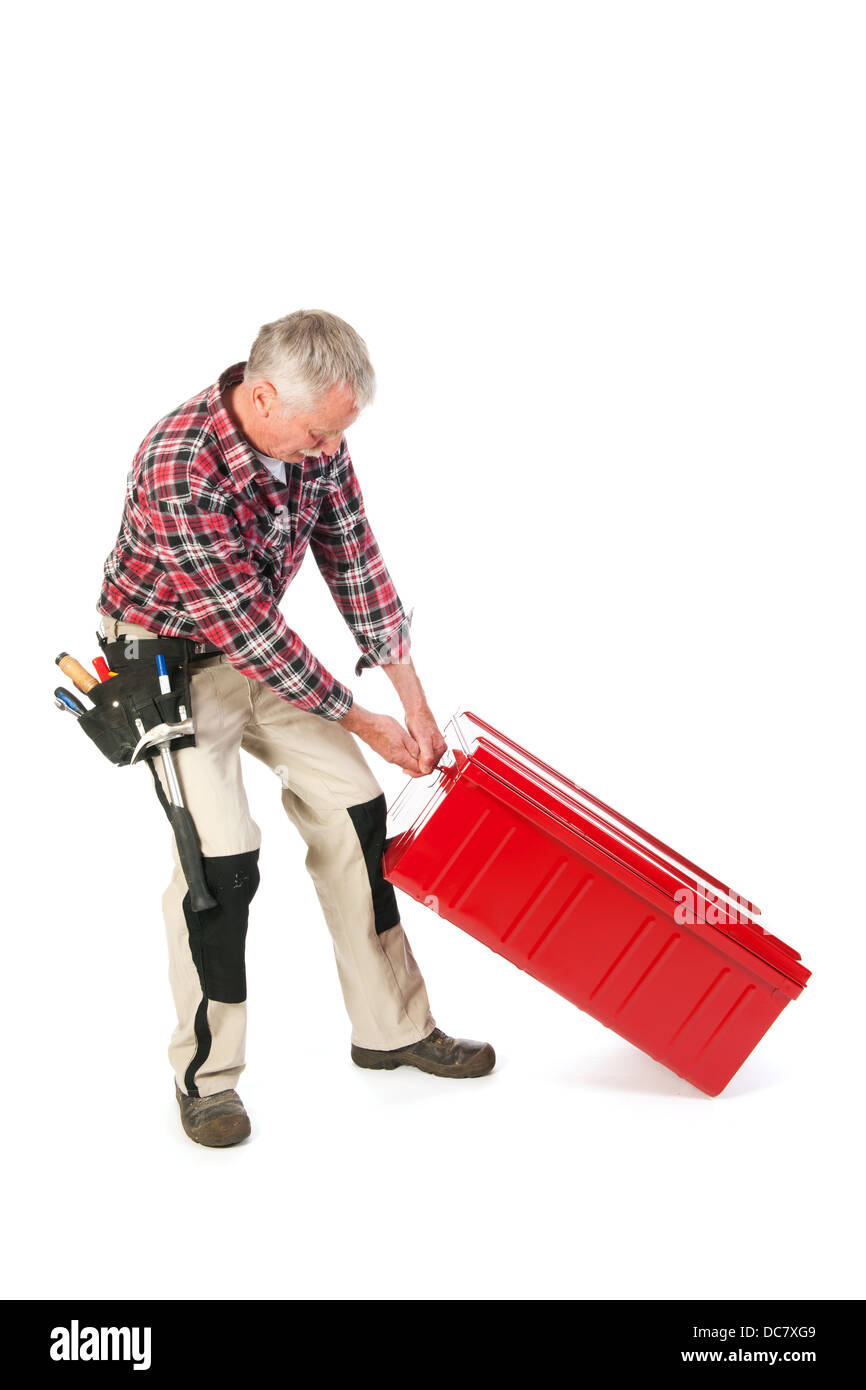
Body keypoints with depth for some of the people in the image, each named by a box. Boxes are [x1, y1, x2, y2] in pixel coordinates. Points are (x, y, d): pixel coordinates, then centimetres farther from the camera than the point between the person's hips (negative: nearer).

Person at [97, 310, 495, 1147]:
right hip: (168, 657, -7)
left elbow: (355, 564, -4)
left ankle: (392, 1029, 16)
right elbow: (245, 623, -28)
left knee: (354, 810, 3)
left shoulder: (316, 440, -13)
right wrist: (359, 722, -19)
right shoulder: (179, 468, -34)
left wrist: (415, 703, -4)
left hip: (257, 642, 7)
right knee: (220, 856, -15)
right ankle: (204, 1075, 4)